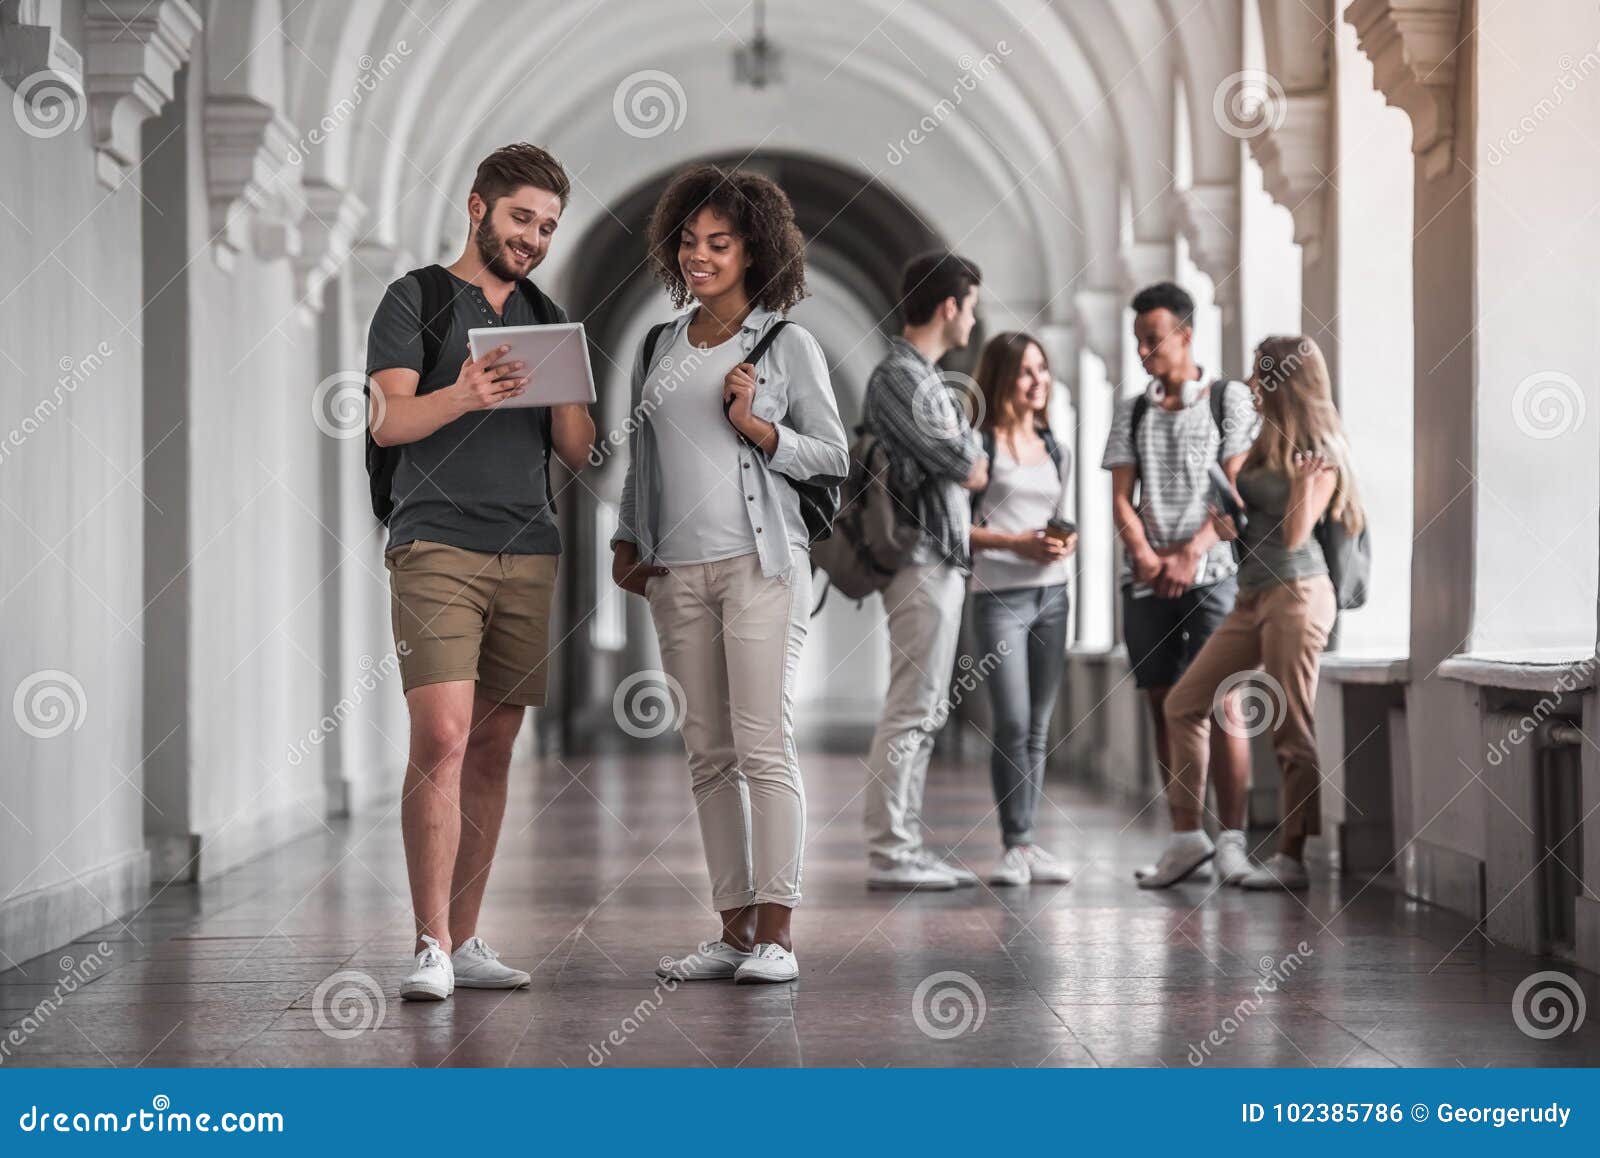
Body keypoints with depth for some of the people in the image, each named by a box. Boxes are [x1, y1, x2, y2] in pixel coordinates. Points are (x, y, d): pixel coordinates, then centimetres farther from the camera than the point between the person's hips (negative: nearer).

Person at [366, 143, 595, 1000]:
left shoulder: (546, 317, 19)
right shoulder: (418, 299, 4)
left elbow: (579, 452, 16)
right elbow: (387, 420, -8)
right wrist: (463, 396, -26)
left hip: (528, 554, 5)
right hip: (436, 546, -5)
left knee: (493, 749, 5)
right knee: (442, 741, -15)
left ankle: (465, 940, 10)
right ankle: (431, 948, -15)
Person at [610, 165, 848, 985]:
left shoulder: (788, 345, 2)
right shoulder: (658, 349, 15)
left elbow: (834, 457, 2)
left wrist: (757, 426, -12)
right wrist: (627, 541, 15)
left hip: (760, 562, -5)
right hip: (677, 571, 5)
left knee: (764, 746, -9)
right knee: (709, 755, 5)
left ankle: (776, 932, -7)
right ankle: (734, 928, 9)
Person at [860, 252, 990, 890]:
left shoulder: (923, 377, 19)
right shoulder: (898, 377, -14)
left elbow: (965, 467, 17)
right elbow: (970, 471, -15)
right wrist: (974, 458, 5)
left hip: (941, 562, 10)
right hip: (923, 563, -10)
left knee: (923, 712, 12)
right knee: (910, 710, -9)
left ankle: (906, 845, 16)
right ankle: (887, 853, -6)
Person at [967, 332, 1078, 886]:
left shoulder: (1056, 451, 16)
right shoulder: (978, 446, -4)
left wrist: (1066, 541, 3)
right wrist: (1015, 543, -15)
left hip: (1051, 592, 6)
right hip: (999, 595, -6)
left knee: (1039, 727, 6)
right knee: (1012, 723, -11)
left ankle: (1027, 845, 10)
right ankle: (1015, 845, -5)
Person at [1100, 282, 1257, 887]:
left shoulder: (1229, 398, 4)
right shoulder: (1131, 411, 15)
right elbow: (1121, 498, 9)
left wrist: (1189, 554, -13)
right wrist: (1146, 556, -9)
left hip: (1211, 571, -4)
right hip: (1147, 579, 4)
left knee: (1222, 701, -12)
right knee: (1165, 706, 4)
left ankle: (1231, 839, -13)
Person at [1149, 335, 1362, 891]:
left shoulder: (1321, 452, -7)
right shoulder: (1264, 443, 16)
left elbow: (1294, 534, -13)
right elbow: (1237, 507, 23)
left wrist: (1307, 473, -18)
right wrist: (1224, 524, 4)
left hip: (1296, 593, -9)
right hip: (1252, 595, 9)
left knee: (1291, 730, -6)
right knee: (1184, 703, 5)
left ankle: (1291, 858, -1)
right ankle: (1187, 834, 9)